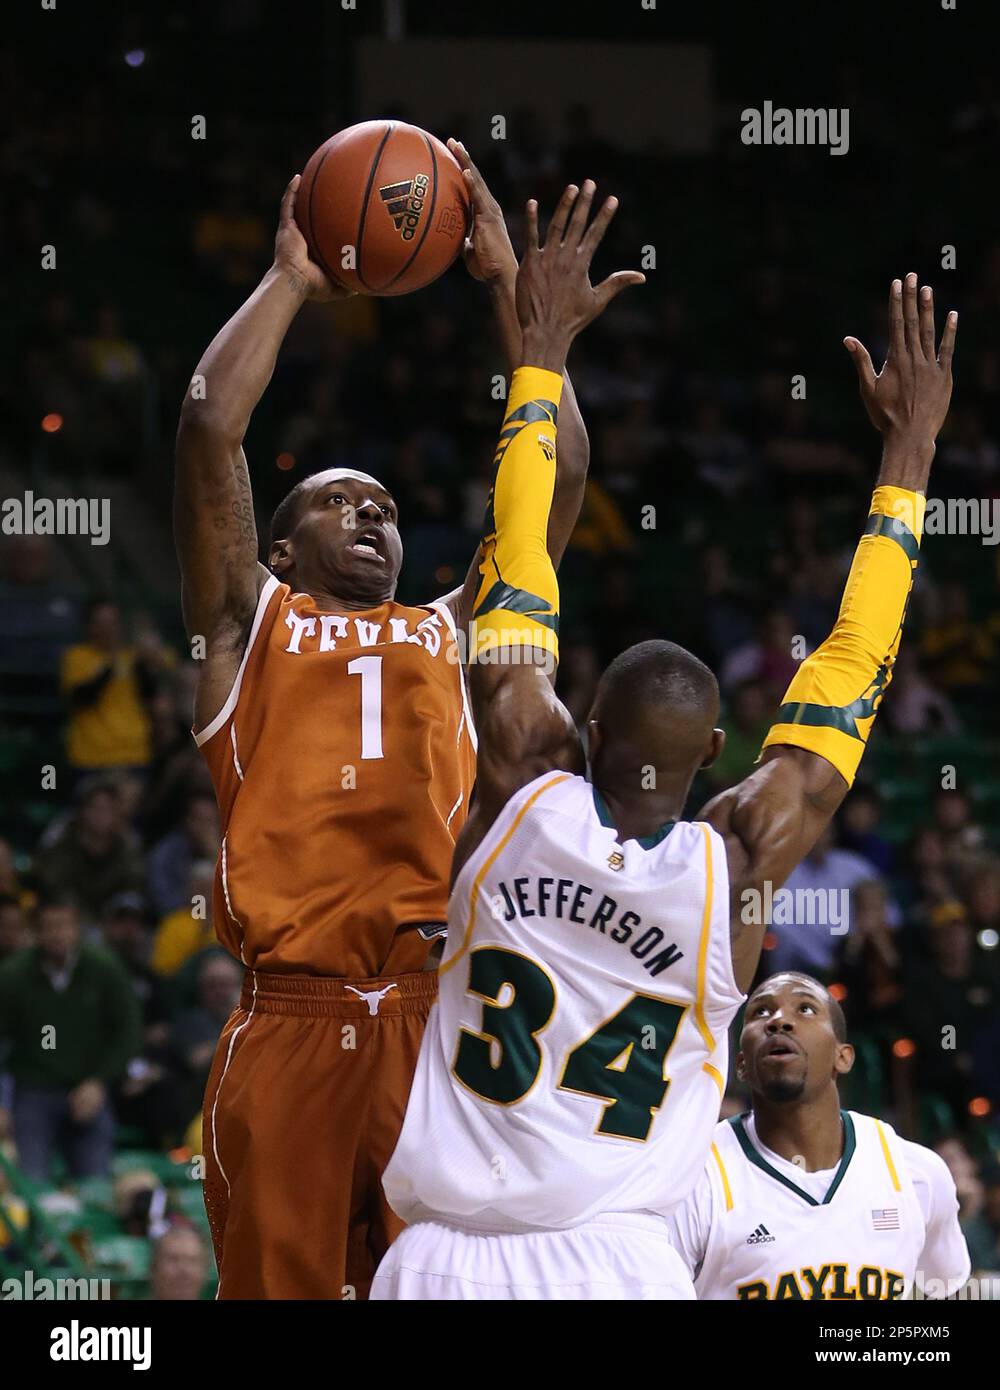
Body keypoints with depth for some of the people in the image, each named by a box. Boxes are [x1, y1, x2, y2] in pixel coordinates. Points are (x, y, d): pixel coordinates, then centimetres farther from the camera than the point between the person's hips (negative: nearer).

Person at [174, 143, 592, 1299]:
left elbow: (560, 474, 19)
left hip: (437, 1019, 2)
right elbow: (209, 425, 7)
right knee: (281, 1284, -3)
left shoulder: (455, 633, 24)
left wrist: (506, 285, 19)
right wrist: (289, 280, 17)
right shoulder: (251, 623, 17)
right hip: (290, 1019, -2)